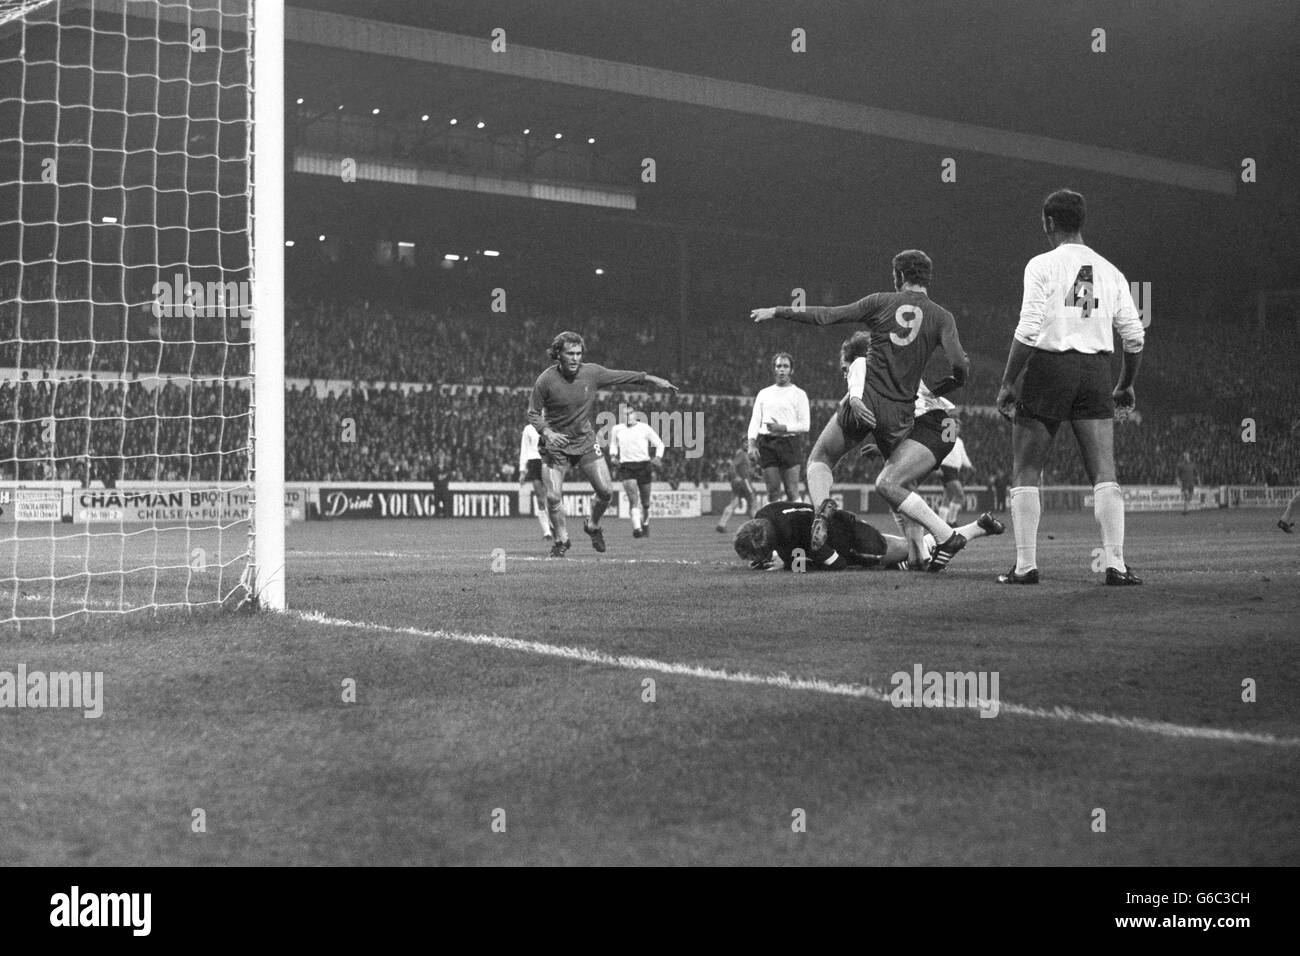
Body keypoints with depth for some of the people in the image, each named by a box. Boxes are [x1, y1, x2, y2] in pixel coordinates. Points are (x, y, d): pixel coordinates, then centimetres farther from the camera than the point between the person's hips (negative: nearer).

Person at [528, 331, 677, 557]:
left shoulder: (591, 373, -8)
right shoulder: (546, 380, -15)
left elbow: (622, 376, 5)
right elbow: (533, 413, -6)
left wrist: (651, 379, 4)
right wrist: (547, 432, -23)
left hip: (585, 440, 3)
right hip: (555, 444, -2)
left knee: (606, 492, -4)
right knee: (553, 497, -11)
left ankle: (593, 526, 27)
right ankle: (562, 539, 14)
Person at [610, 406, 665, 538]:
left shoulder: (645, 428, 3)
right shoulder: (617, 429, 10)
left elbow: (659, 444, 11)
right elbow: (613, 444, 28)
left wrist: (658, 457, -5)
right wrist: (613, 454, 8)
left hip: (643, 466, 0)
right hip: (626, 467, 0)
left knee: (645, 501, 6)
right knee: (633, 499, -18)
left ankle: (645, 525, 31)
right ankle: (636, 528, -25)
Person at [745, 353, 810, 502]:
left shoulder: (799, 394, 6)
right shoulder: (764, 394, 16)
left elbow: (804, 426, 0)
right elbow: (755, 421, 11)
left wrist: (783, 428, -13)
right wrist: (752, 444, -4)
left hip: (789, 443, -3)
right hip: (767, 444, 3)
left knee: (792, 492, -8)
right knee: (773, 491, 1)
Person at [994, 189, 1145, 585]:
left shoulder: (1042, 265, -4)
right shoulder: (1110, 272, 11)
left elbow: (1028, 331, -12)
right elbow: (1135, 337, 10)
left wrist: (1007, 382, -7)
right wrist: (1126, 386, 23)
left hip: (1049, 367, -3)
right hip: (1095, 372, 3)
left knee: (1025, 474, 6)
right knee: (1104, 474, 2)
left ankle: (1026, 565, 2)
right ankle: (1116, 564, -5)